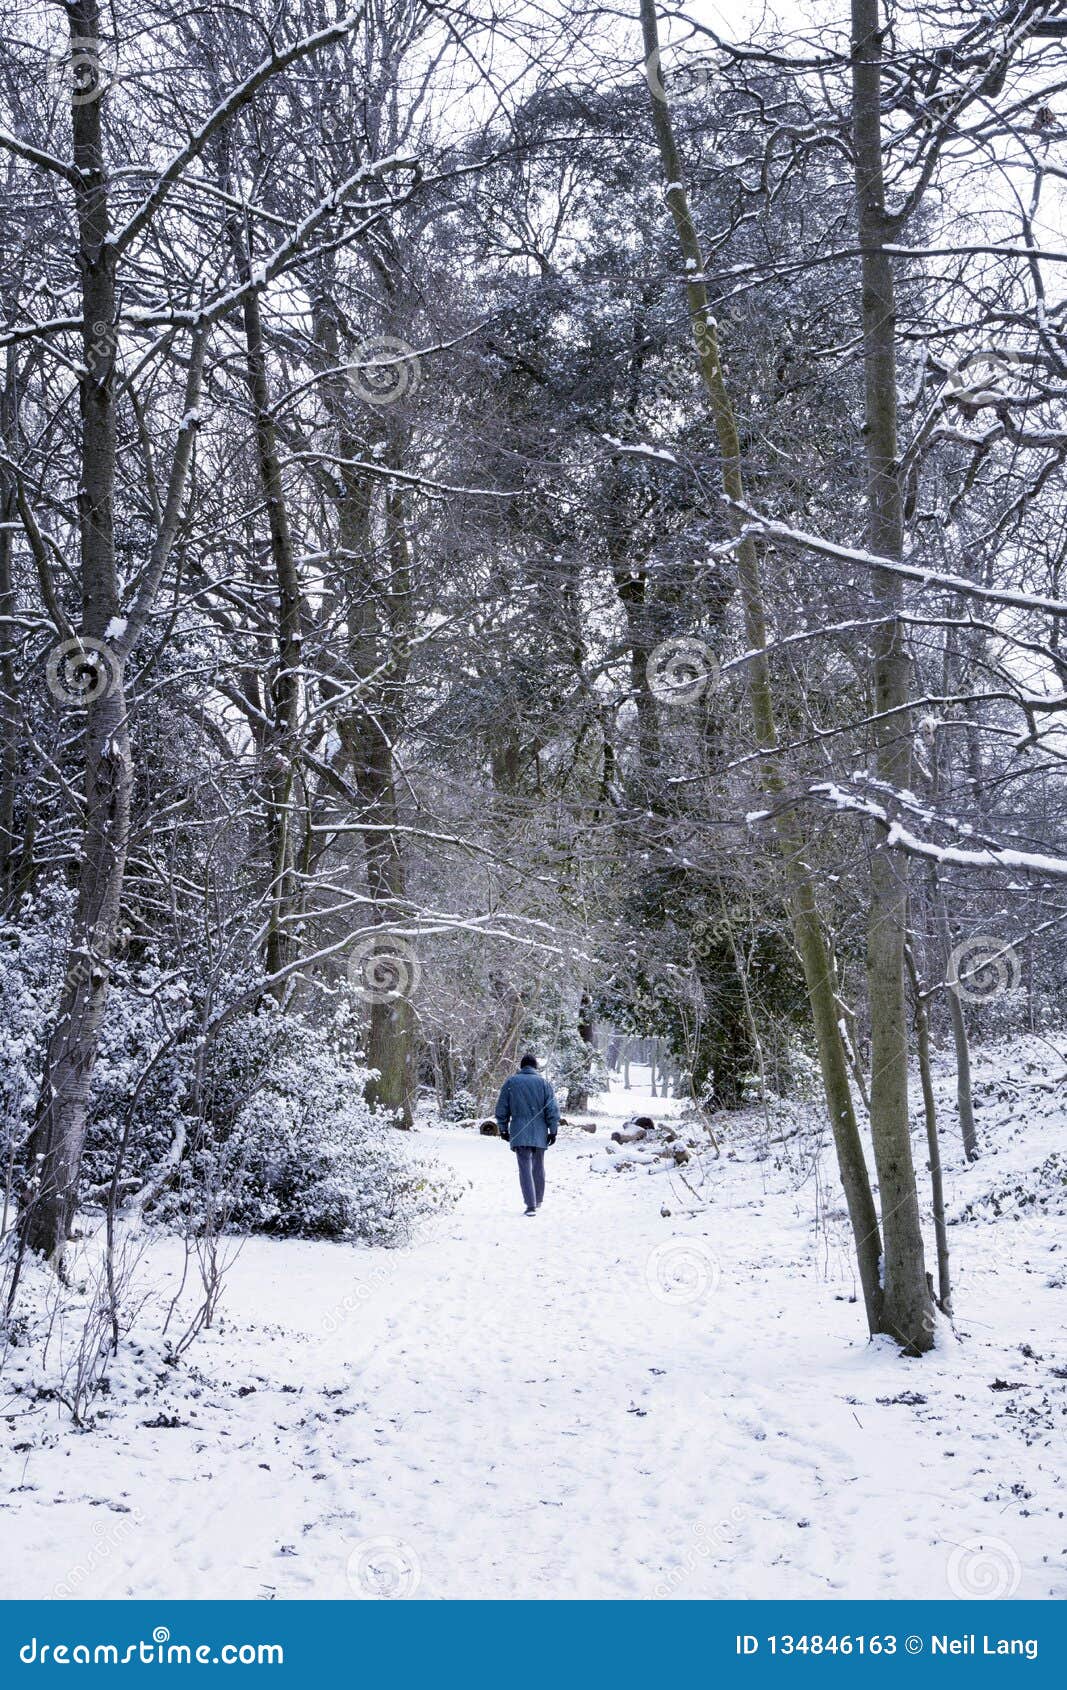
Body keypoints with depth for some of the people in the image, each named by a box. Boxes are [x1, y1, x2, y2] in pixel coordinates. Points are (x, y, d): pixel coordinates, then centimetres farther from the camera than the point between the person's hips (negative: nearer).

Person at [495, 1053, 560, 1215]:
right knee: (538, 1168, 16)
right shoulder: (544, 1083, 3)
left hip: (519, 1133, -2)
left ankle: (531, 1205, -16)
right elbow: (553, 1109, -1)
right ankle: (537, 1202, 29)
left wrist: (503, 1129, 16)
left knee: (525, 1168, -5)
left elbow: (502, 1109, 6)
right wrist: (553, 1130, 5)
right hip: (540, 1133, 2)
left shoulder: (511, 1082, 3)